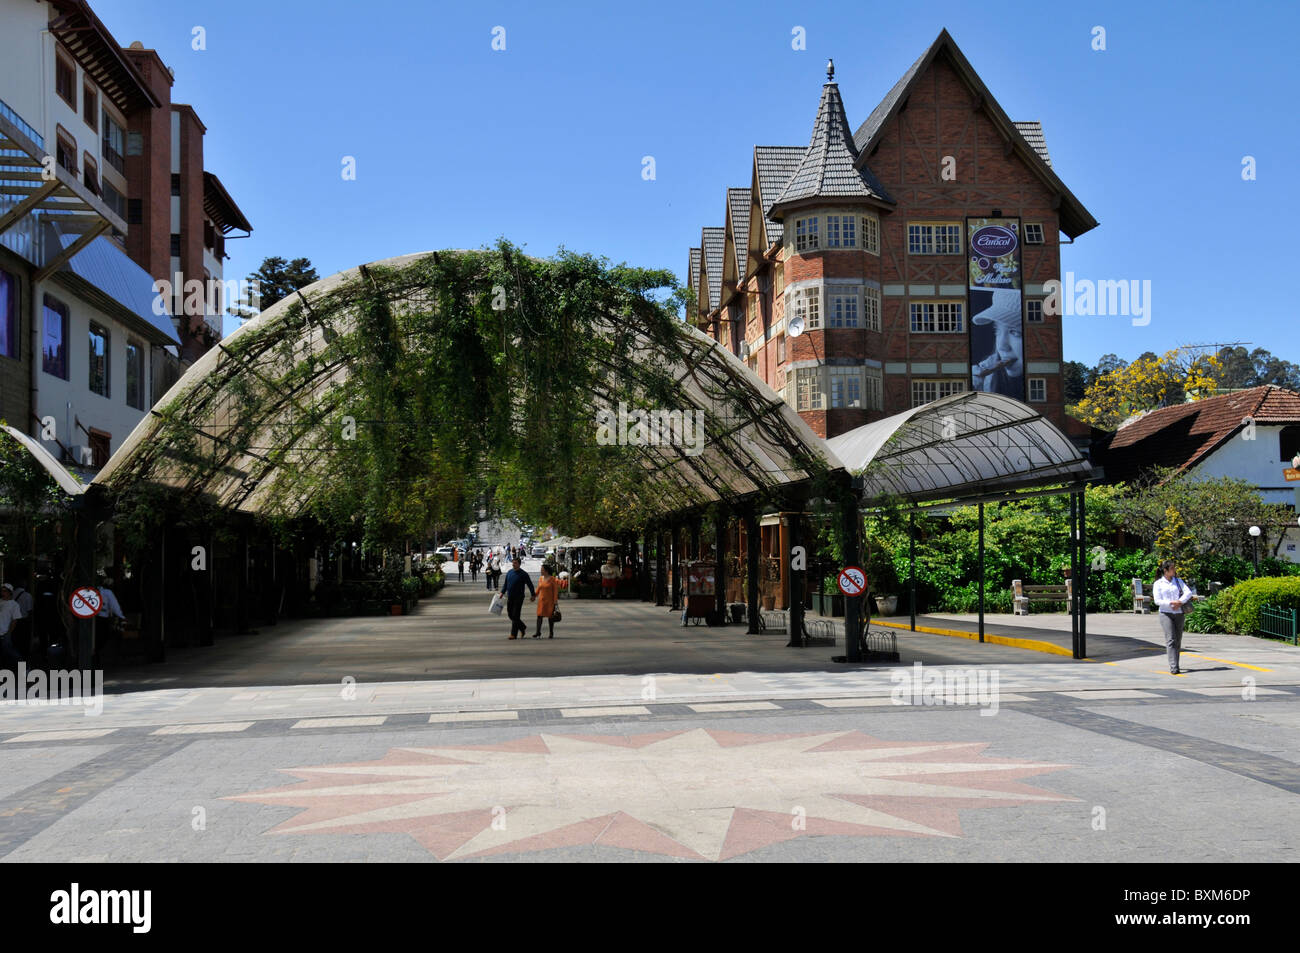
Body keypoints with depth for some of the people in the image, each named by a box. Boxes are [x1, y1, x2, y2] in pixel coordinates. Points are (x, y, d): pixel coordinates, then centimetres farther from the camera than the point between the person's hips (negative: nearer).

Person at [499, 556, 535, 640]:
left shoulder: (523, 574, -8)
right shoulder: (509, 572, 8)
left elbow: (530, 585, -2)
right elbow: (505, 584, 18)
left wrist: (533, 595, -1)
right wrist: (502, 592, 9)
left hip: (518, 598, -6)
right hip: (510, 598, 6)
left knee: (515, 616, -7)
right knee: (510, 615, 10)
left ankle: (513, 634, -3)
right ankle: (523, 628, 28)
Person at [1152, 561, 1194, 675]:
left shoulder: (1178, 581, 14)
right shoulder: (1158, 584, 5)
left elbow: (1188, 592, 1)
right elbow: (1157, 600, -4)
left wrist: (1180, 602, -15)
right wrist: (1171, 603, -16)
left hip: (1178, 613, 4)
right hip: (1165, 614, -4)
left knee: (1178, 641, 5)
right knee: (1171, 640, -14)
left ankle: (1175, 665, 17)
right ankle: (1173, 668, -20)